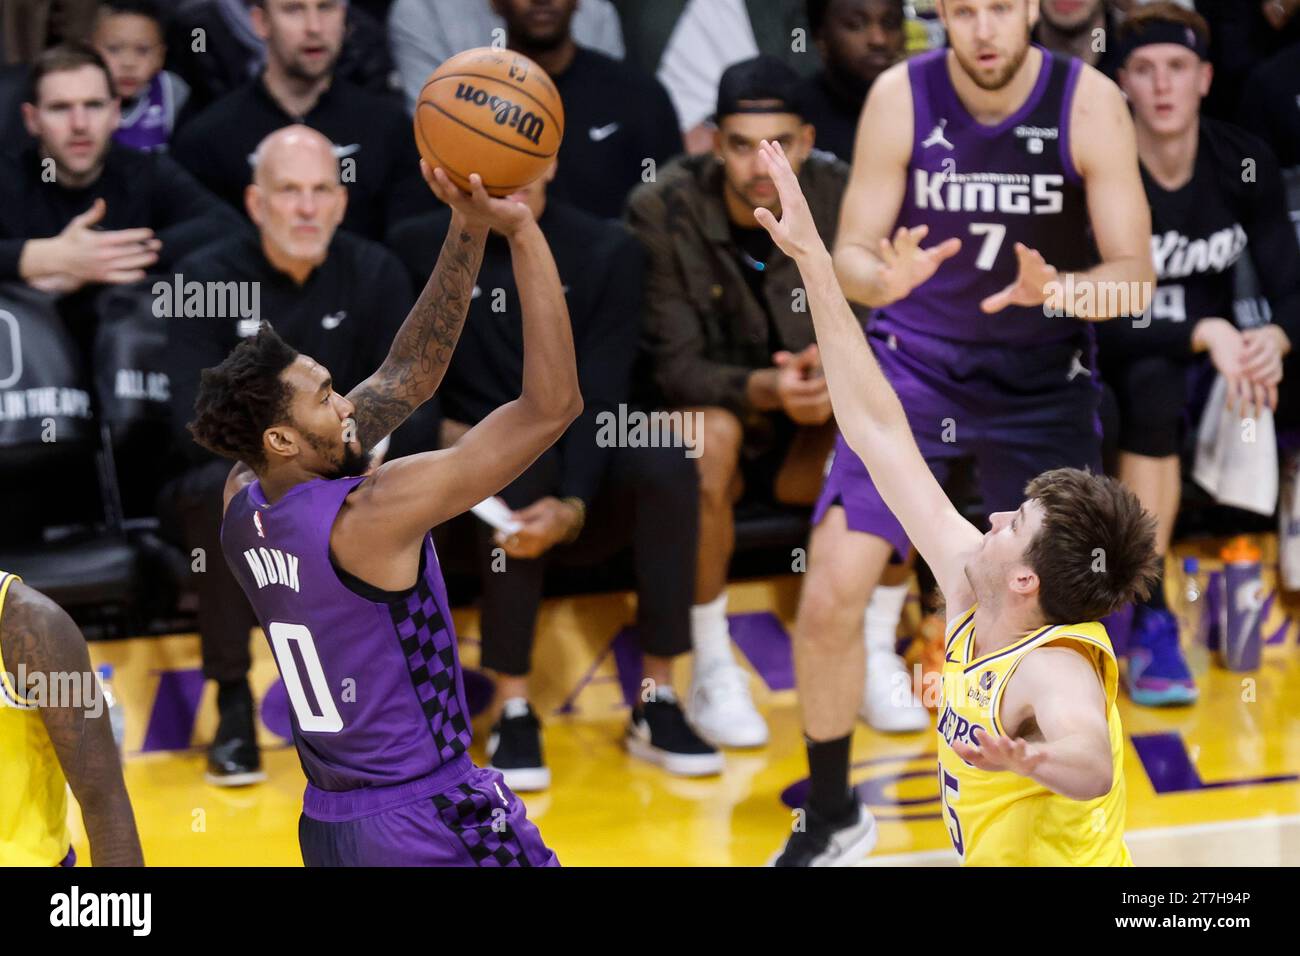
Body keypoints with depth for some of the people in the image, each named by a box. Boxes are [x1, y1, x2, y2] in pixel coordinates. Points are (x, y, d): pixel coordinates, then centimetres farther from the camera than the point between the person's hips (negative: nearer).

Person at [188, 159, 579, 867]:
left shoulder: (244, 503, 1)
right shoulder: (372, 516, -22)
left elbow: (406, 377, 7)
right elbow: (551, 404, -23)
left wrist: (467, 229, 1)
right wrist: (519, 230, -22)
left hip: (326, 827, 8)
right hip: (431, 828, -8)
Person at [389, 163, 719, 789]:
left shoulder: (607, 252, 0)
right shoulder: (421, 249, 1)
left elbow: (600, 401, -9)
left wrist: (572, 509, -25)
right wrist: (437, 430, -12)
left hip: (582, 496, 1)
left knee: (667, 461, -30)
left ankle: (657, 703, -22)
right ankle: (511, 710, -33)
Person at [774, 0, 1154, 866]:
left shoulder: (1090, 104, -16)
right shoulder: (901, 97, -14)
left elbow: (1136, 277, -14)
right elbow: (850, 254, -9)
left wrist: (1057, 290, -36)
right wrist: (885, 277, -33)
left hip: (1044, 380, 0)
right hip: (914, 366, 0)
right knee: (830, 599, -11)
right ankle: (831, 818, 9)